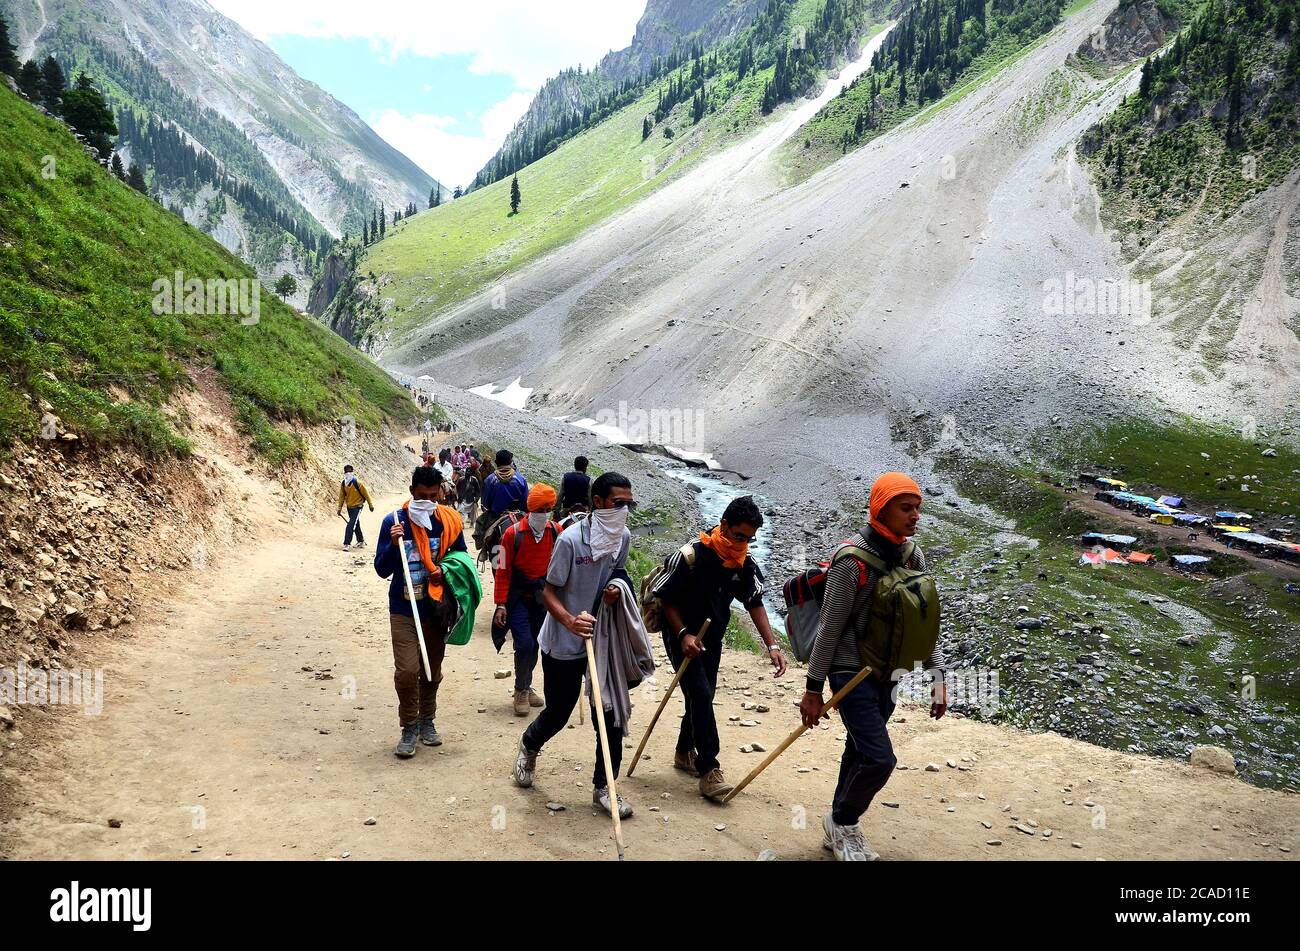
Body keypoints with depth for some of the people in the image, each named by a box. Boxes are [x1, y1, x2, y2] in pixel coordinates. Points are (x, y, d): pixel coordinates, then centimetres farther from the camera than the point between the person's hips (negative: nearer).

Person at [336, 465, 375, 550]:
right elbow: (341, 496, 8)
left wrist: (371, 505, -1)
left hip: (357, 507, -6)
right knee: (356, 525, 18)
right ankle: (361, 541, 34)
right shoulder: (343, 484, -1)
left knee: (351, 525, -15)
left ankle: (347, 543, -14)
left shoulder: (358, 483, -16)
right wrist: (339, 508, 7)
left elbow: (366, 494, -8)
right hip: (349, 507, 6)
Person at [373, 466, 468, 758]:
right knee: (407, 670, -12)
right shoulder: (394, 521, -9)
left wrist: (445, 571, -10)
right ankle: (409, 727, 8)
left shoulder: (450, 521, -3)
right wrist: (393, 544, -23)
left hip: (436, 608, 3)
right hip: (403, 610, -2)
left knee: (433, 669, 15)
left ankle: (427, 720, 35)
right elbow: (382, 570, -5)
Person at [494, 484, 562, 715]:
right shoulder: (513, 534, -13)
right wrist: (501, 604, -11)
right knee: (524, 644, -12)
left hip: (542, 597, 4)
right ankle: (521, 690, 9)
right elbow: (503, 571, -9)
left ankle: (526, 687, 32)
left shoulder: (556, 532, -3)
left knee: (535, 644, 12)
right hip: (518, 598, -4)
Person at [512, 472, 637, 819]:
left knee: (610, 713, 2)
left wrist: (615, 591, -9)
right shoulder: (571, 540, -22)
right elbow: (549, 593, -16)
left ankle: (603, 787, 19)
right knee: (558, 712, 11)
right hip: (564, 643, -5)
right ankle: (529, 745, 46)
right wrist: (570, 621, -35)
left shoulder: (623, 537, -3)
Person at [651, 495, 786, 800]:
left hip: (712, 637, 6)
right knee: (700, 694, -16)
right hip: (682, 635, -6)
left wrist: (772, 645, -10)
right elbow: (666, 598, -15)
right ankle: (708, 770, -12)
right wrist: (683, 635, -25)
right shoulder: (691, 556, -24)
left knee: (703, 696, 15)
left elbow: (755, 603, -1)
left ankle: (684, 752, 36)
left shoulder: (745, 564, -8)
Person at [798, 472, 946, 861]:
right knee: (879, 759, -12)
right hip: (851, 671, -7)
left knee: (859, 752, 16)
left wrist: (938, 676, 4)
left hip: (884, 672, 7)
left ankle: (841, 830, 34)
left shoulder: (913, 556, 3)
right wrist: (814, 689, -12)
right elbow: (829, 628, -16)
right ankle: (841, 822, 13)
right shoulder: (853, 561, -19)